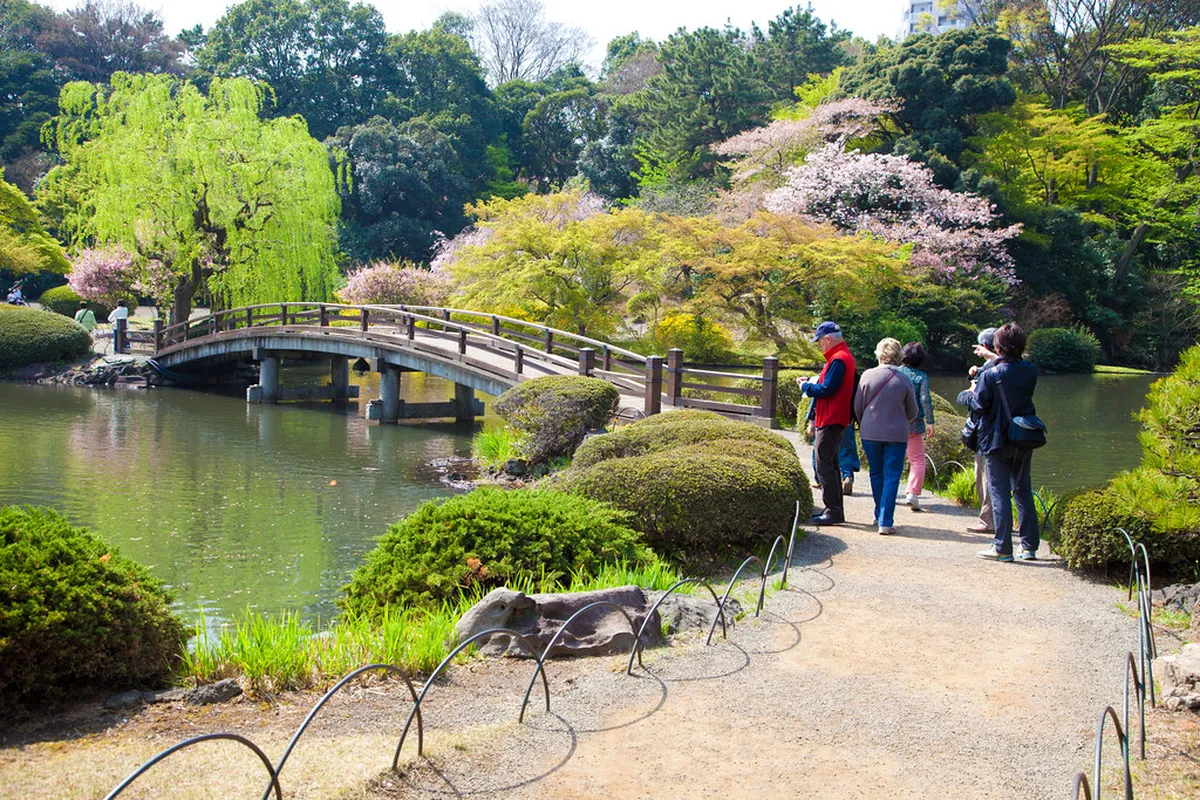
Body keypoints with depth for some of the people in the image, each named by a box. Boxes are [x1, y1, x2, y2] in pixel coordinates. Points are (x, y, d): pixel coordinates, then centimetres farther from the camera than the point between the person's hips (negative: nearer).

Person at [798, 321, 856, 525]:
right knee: (829, 464, 16)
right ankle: (834, 509, 23)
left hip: (831, 422, -11)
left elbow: (826, 389, -23)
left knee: (824, 465, -9)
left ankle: (834, 511, -7)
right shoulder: (843, 356, 17)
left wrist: (806, 386, -7)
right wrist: (812, 381, 8)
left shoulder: (838, 359, -17)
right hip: (832, 421, 11)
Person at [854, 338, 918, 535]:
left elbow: (857, 406, 3)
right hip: (896, 434, -2)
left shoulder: (868, 375, -4)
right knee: (892, 477, 1)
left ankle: (880, 516, 28)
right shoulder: (904, 380, -4)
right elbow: (912, 412, 6)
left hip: (870, 432, 2)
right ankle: (885, 522, -5)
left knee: (876, 475, 17)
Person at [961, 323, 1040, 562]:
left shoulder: (990, 376, -17)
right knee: (1023, 492, 13)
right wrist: (996, 360, 28)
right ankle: (1030, 546, 16)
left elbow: (979, 406, -15)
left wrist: (972, 392, 5)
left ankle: (1003, 548, 1)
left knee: (999, 493, 1)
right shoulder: (1031, 372, -2)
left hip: (997, 441, -5)